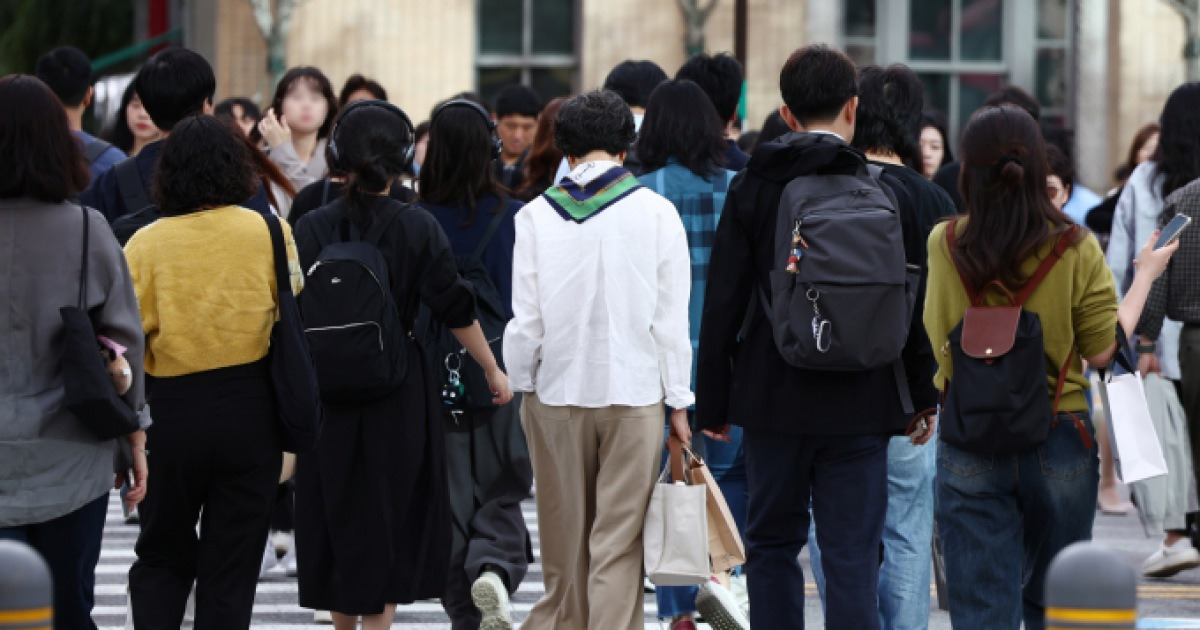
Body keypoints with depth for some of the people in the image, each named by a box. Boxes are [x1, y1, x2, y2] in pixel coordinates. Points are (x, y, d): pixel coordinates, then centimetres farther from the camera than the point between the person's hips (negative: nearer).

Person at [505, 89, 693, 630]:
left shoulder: (536, 215, -3)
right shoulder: (656, 213, -5)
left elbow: (526, 318, -1)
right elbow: (671, 320, -2)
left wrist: (522, 386, 13)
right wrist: (678, 402, 5)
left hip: (557, 396, 1)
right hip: (634, 390, -1)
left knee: (565, 535, 14)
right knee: (618, 544, 0)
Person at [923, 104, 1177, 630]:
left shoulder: (944, 246, -8)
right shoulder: (1075, 250, -11)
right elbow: (1103, 351, -5)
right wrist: (1145, 276, 7)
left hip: (968, 445, 0)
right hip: (1060, 443, 0)